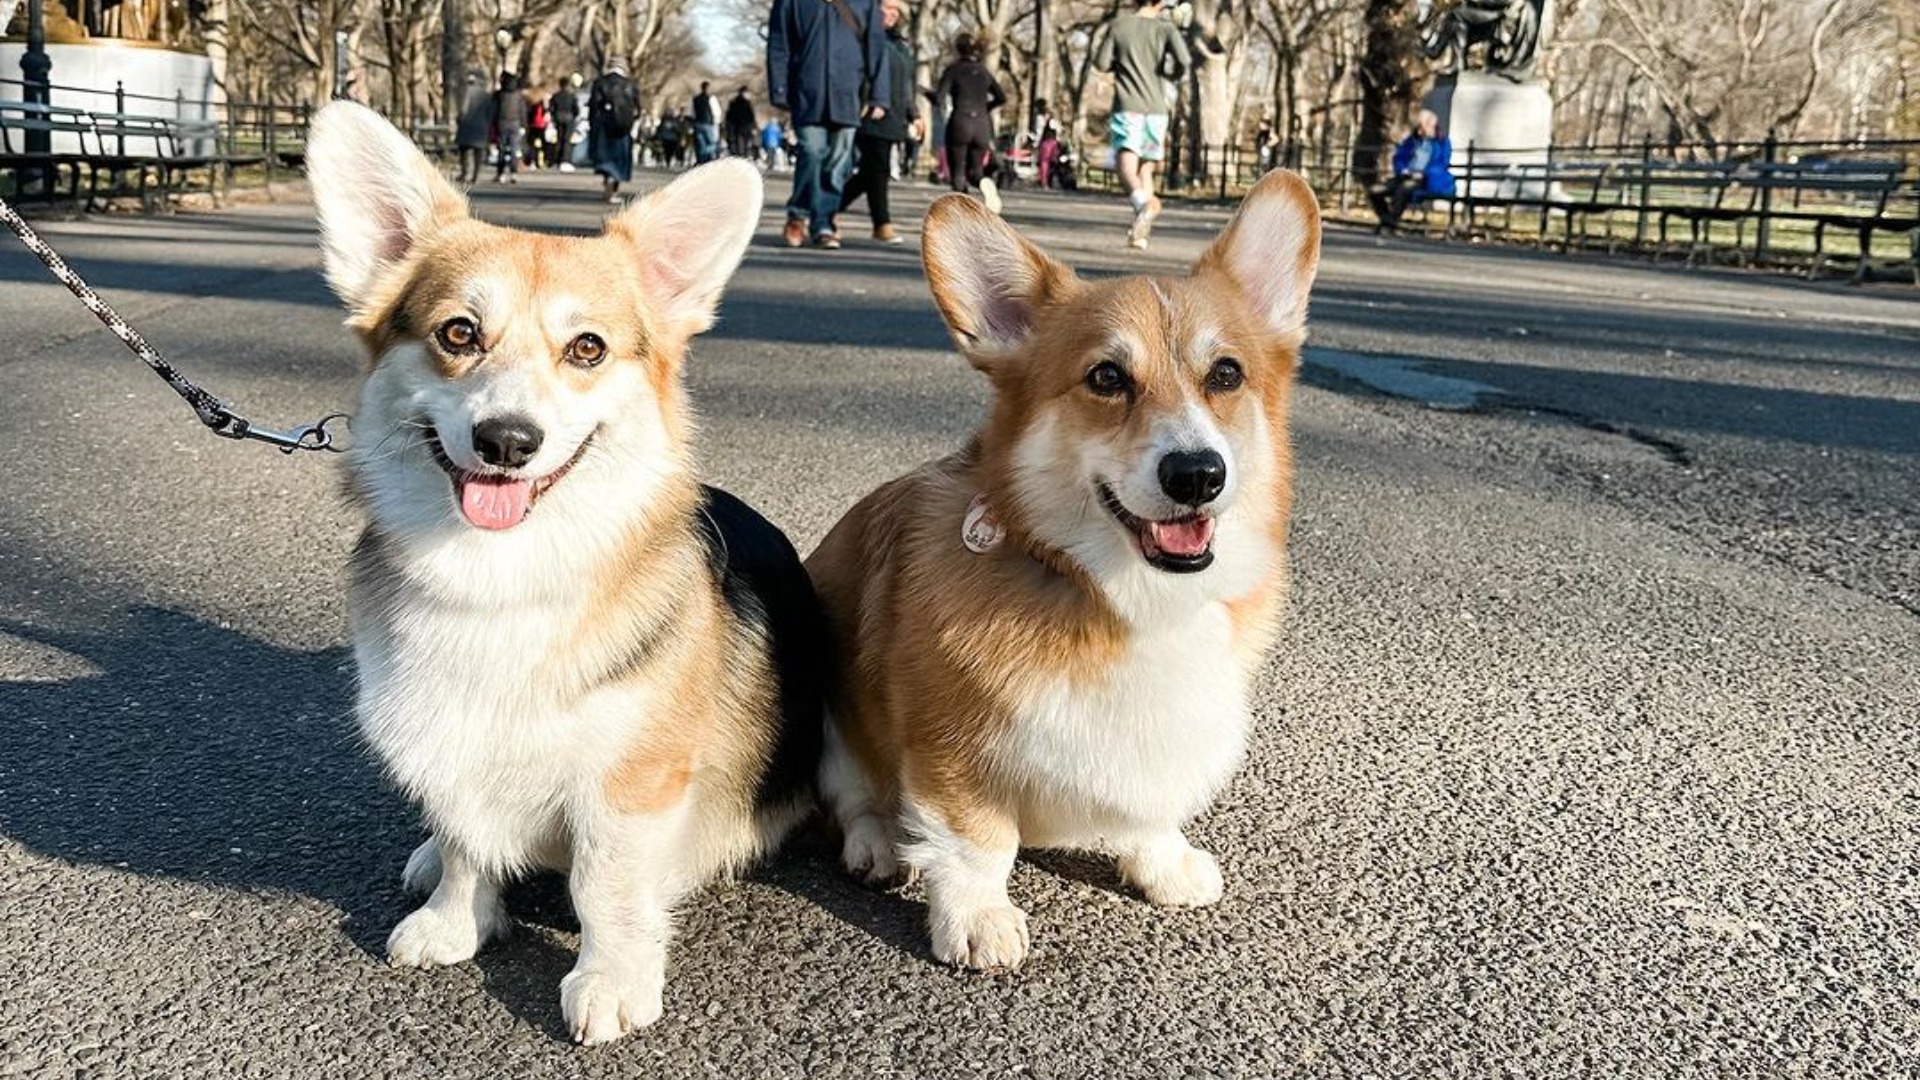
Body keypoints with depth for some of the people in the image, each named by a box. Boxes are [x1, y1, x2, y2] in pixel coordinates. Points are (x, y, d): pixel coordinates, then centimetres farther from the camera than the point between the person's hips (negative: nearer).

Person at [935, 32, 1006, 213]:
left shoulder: (954, 69, -1)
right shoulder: (984, 71, 12)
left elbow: (939, 98, -8)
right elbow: (1002, 98, 11)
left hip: (960, 123, -4)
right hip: (982, 126, 4)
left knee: (958, 172, 3)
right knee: (974, 170, 12)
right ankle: (985, 181, -23)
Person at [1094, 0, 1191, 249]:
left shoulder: (1118, 25, 4)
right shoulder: (1165, 28, 4)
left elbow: (1101, 62, 4)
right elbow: (1184, 61, -9)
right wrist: (1172, 75, 12)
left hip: (1127, 107, -2)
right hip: (1156, 108, 2)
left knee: (1126, 164, -14)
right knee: (1146, 168, 12)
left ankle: (1143, 201, -45)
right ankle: (1139, 232, 5)